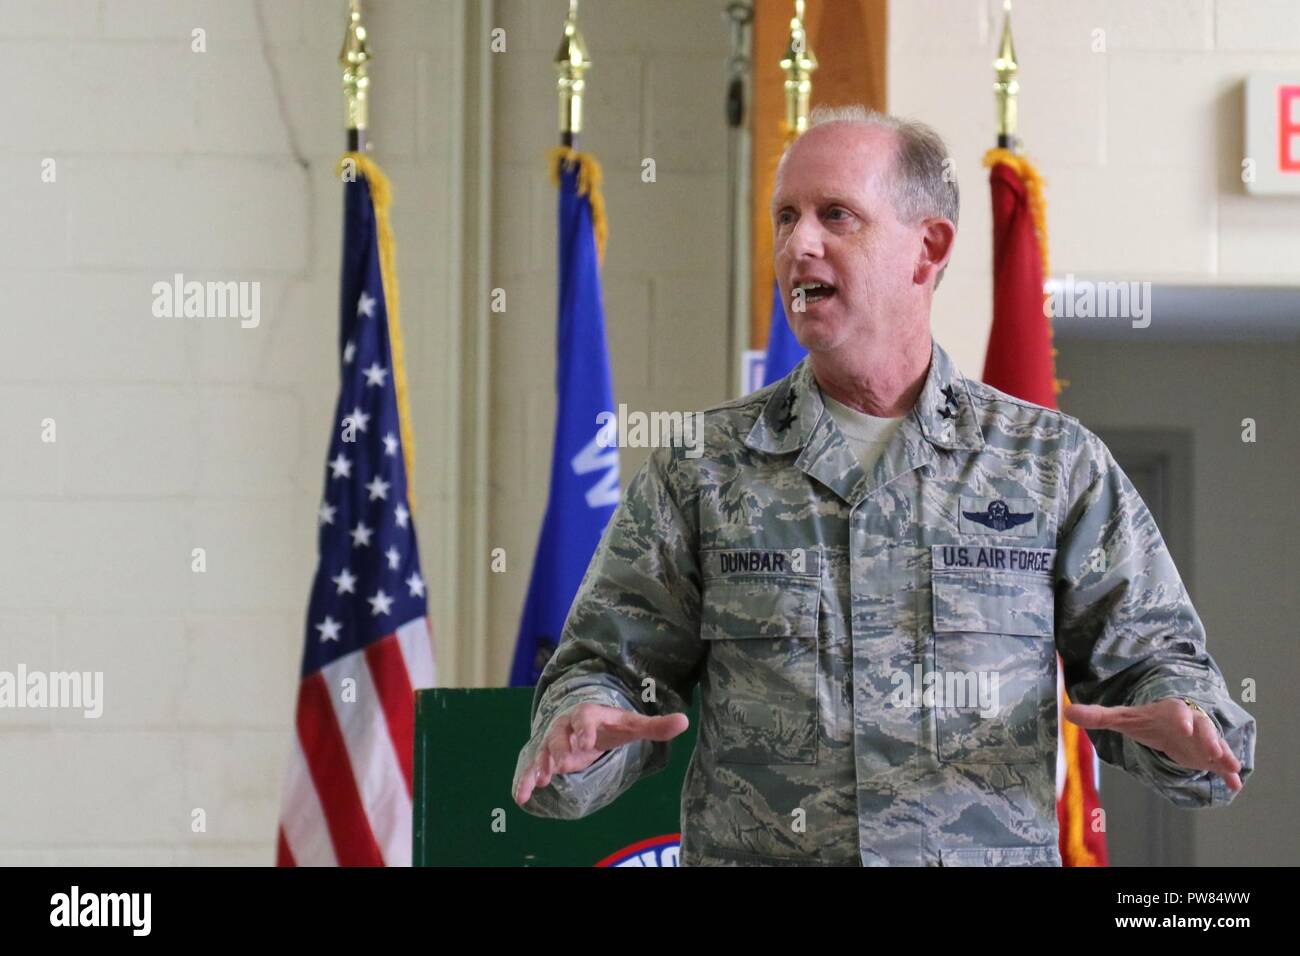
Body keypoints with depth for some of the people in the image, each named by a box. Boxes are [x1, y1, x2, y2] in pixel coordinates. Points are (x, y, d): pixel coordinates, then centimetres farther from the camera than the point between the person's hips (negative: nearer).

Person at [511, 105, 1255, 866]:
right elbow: (612, 660, 10)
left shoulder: (1056, 463, 10)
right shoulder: (699, 468, 11)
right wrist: (583, 724, -12)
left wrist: (1180, 720, -11)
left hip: (988, 852, -1)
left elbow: (1146, 652, 10)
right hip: (751, 854, 1)